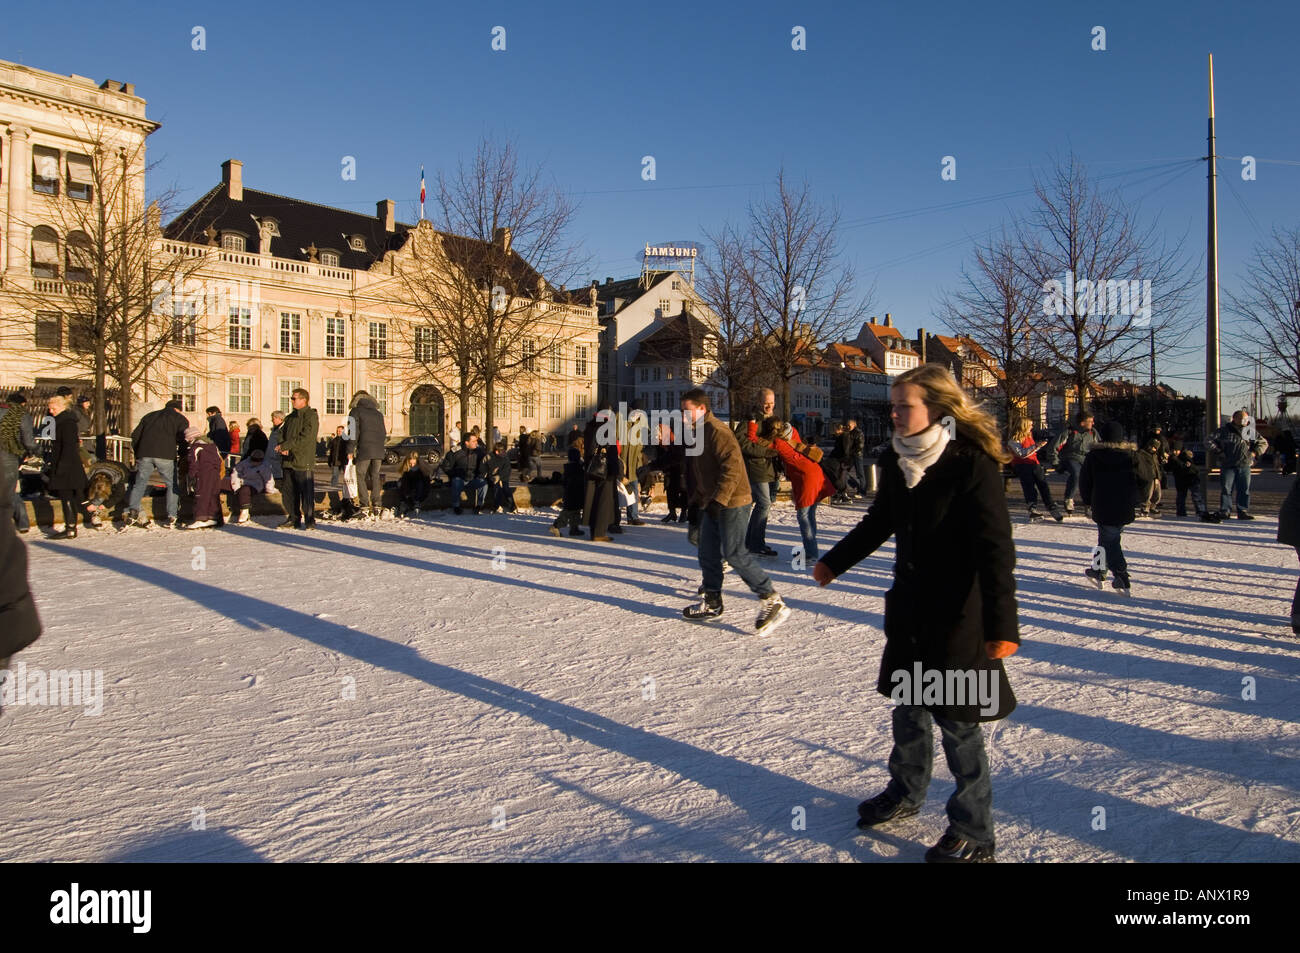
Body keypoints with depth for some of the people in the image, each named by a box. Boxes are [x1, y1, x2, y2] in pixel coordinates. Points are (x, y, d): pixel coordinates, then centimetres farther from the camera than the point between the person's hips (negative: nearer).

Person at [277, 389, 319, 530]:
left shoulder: (310, 415, -7)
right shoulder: (290, 418, 19)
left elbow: (306, 437, -15)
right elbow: (283, 435, 18)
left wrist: (287, 445, -14)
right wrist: (282, 447, -5)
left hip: (304, 461, -8)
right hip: (289, 460, 8)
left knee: (307, 492, -6)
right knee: (288, 492, 10)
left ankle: (310, 521, 0)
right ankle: (293, 518, 19)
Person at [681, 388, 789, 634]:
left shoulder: (717, 432, -16)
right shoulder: (698, 434, 17)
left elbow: (732, 467, -25)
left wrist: (718, 500, -28)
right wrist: (700, 501, 23)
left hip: (731, 503, -10)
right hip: (712, 504, 10)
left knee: (735, 554, -11)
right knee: (708, 553, 13)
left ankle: (772, 601, -4)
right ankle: (712, 603, 24)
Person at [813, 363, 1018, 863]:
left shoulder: (973, 465, -19)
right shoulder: (896, 460, 1)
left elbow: (995, 549, -22)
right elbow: (879, 522, 17)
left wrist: (1001, 623, -28)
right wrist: (835, 561, 24)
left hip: (957, 614, -7)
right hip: (909, 608, 7)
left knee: (956, 719, 3)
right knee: (907, 705, 20)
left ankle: (973, 832, 20)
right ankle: (905, 793, 42)